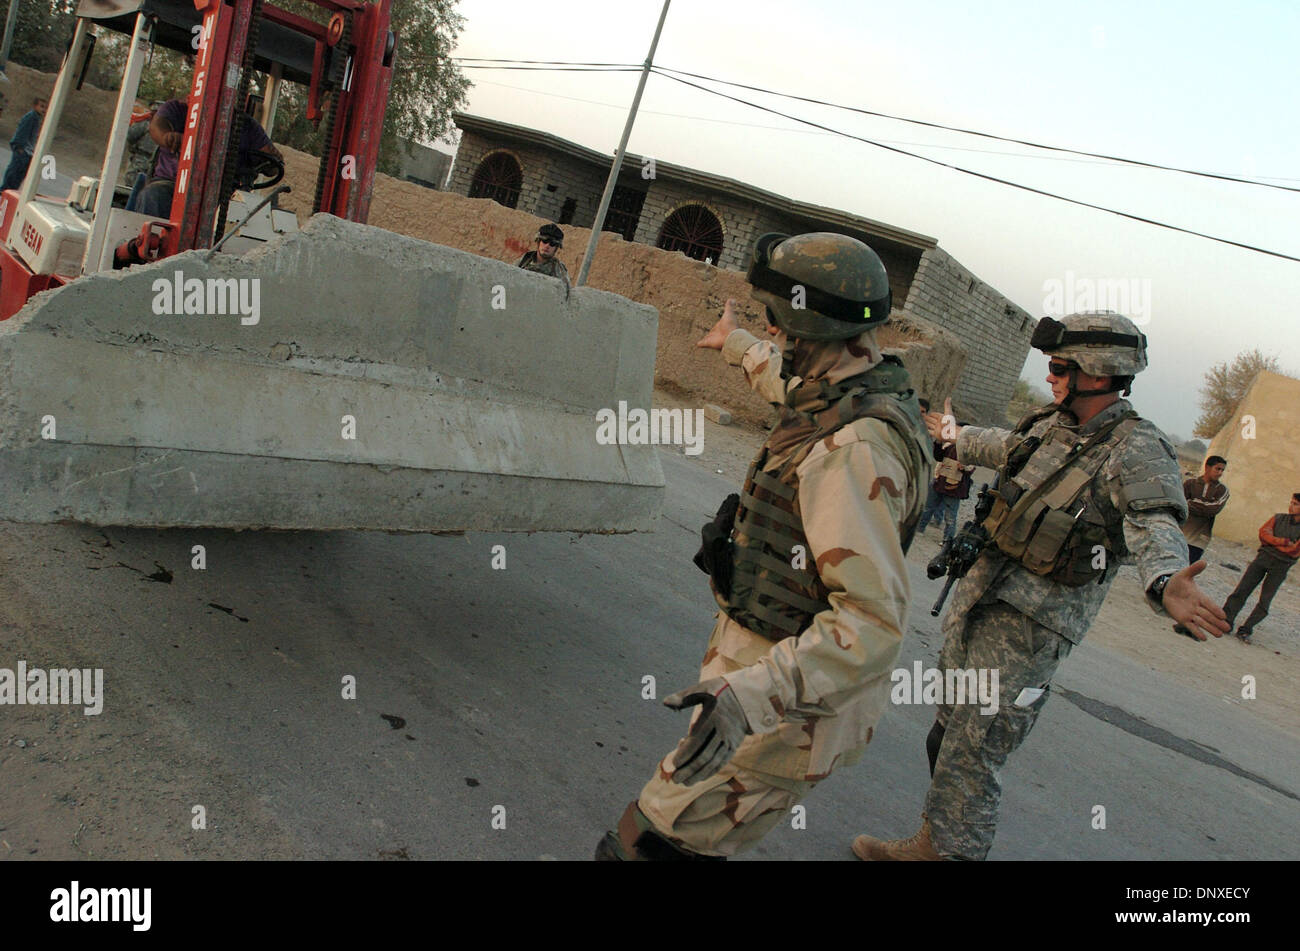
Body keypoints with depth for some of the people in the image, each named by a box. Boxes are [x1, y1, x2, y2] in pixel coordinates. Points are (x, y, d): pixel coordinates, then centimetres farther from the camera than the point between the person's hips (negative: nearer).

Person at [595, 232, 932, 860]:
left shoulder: (851, 450, -28)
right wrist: (738, 345, 47)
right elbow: (791, 385, 30)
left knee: (654, 842, -4)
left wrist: (750, 695, -43)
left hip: (787, 708, -10)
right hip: (778, 671, 10)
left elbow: (874, 621, -34)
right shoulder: (870, 391, 4)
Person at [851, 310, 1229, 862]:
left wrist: (1165, 585, -53)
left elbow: (1157, 531, -30)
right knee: (946, 737, 18)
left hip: (1030, 628, -8)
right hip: (976, 600, 8)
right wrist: (956, 437, 50)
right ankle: (931, 844, 35)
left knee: (970, 760, -6)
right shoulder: (1052, 425, 9)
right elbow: (1005, 447, 31)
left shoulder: (1138, 451, -15)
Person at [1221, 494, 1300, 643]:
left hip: (1281, 565, -2)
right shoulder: (1279, 518, 10)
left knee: (1265, 601, -4)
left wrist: (1273, 543, -5)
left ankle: (1245, 630, 2)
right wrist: (1284, 542, -11)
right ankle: (1226, 621, -5)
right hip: (1263, 557, 2)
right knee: (1241, 590, -6)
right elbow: (1263, 532, -2)